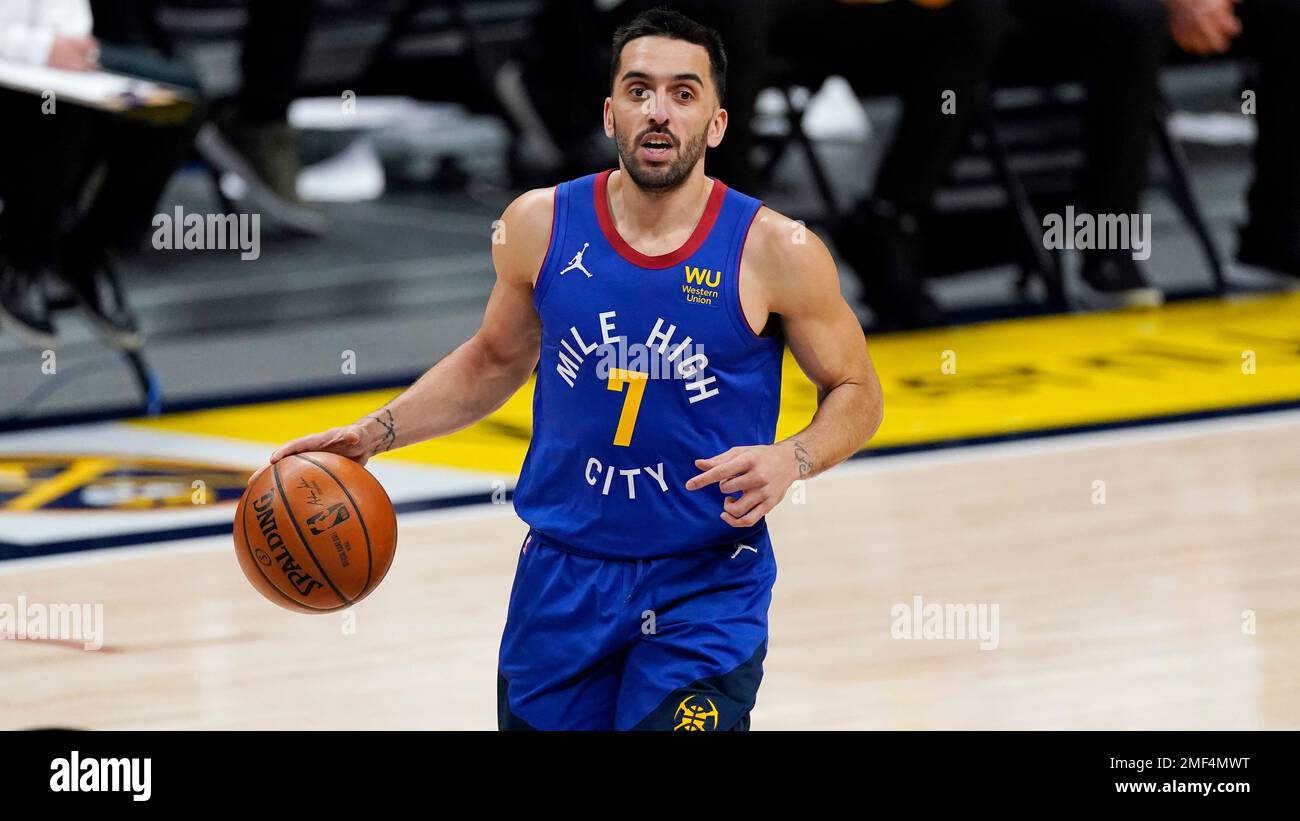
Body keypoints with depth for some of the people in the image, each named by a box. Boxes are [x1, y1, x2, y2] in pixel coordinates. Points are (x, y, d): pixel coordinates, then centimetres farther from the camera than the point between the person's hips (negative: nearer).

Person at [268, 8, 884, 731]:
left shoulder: (773, 251, -10)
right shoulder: (542, 225, -1)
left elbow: (856, 393, 1)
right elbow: (495, 361, 17)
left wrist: (792, 459, -18)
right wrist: (376, 433, 7)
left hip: (706, 589, -3)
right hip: (562, 577, 3)